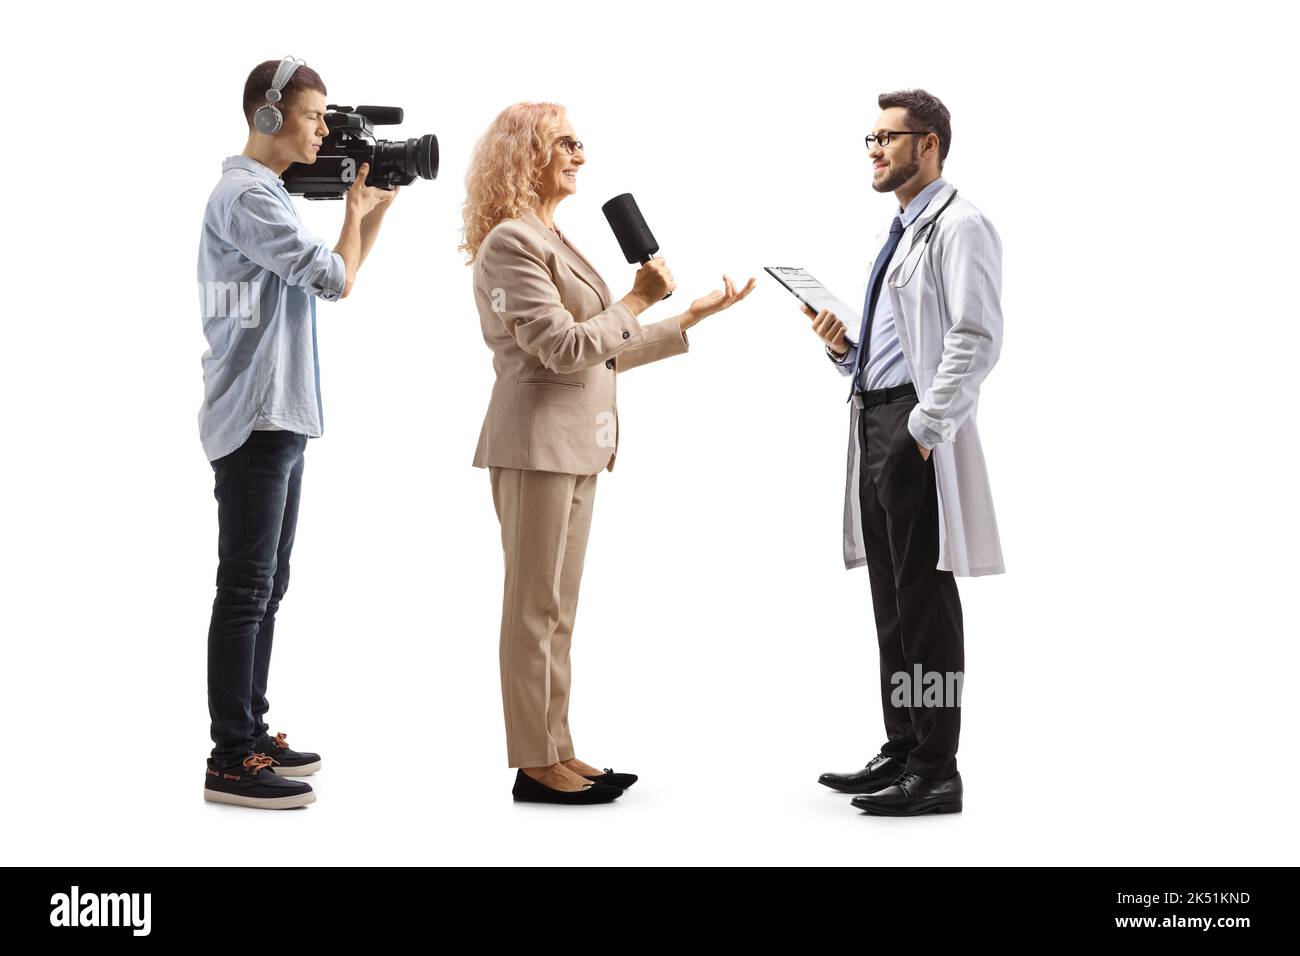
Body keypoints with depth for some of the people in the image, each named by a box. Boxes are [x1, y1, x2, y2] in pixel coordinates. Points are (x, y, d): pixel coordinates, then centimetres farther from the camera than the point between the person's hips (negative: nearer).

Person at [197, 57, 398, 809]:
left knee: (266, 588, 13)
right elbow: (337, 280, -18)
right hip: (255, 421, -10)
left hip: (279, 419, 10)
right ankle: (231, 762, -4)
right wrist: (357, 211, -1)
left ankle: (251, 735, 21)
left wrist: (376, 208, 13)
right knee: (246, 590, -8)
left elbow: (336, 276, 23)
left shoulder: (267, 196, 18)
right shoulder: (246, 196, -14)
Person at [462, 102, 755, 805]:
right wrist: (638, 298, -11)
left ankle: (555, 753, 18)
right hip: (537, 441, -10)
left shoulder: (553, 240, 19)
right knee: (535, 607, -3)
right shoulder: (512, 242, -11)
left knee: (556, 609, 12)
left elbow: (604, 351, 18)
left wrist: (691, 317, 17)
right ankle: (534, 765, 4)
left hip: (575, 444, 10)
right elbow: (564, 348, -18)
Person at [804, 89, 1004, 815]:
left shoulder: (959, 226, -7)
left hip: (920, 430, -10)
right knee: (892, 600, 13)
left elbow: (977, 340, -17)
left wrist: (926, 427, -20)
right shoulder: (902, 232, 22)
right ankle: (902, 753, 21)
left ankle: (937, 772, -1)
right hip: (875, 421, 10)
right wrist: (843, 345, 8)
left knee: (926, 601, -6)